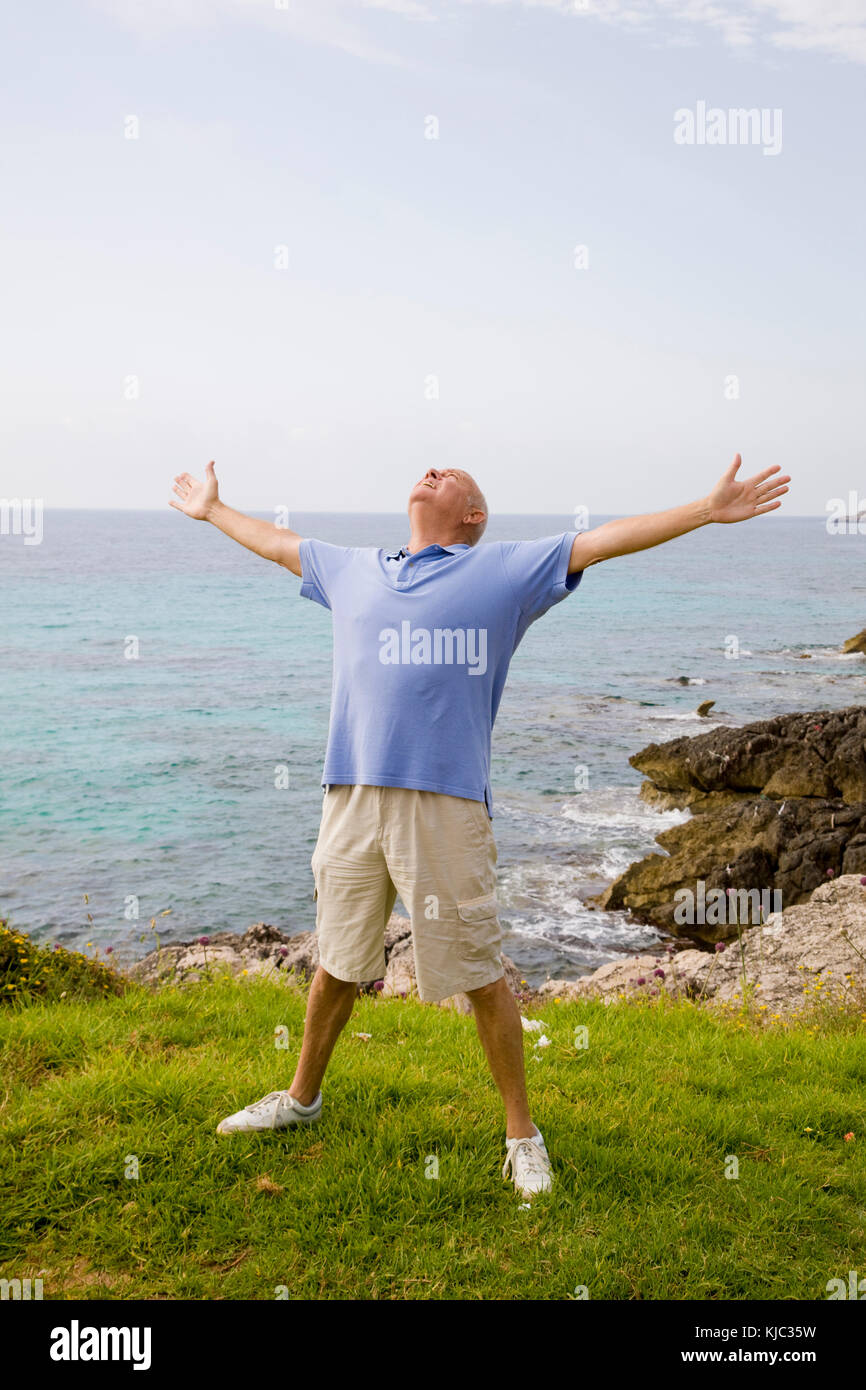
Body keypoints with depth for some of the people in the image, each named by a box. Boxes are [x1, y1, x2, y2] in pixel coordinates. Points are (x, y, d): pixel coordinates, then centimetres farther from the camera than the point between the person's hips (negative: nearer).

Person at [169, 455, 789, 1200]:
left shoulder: (507, 570, 9)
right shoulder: (352, 570, 20)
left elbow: (605, 539, 6)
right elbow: (277, 541, 36)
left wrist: (709, 510, 2)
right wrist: (213, 511, 47)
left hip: (447, 804, -4)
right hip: (352, 798, 4)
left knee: (482, 976, 2)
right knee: (336, 962, 17)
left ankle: (522, 1134, 19)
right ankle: (302, 1096, 37)